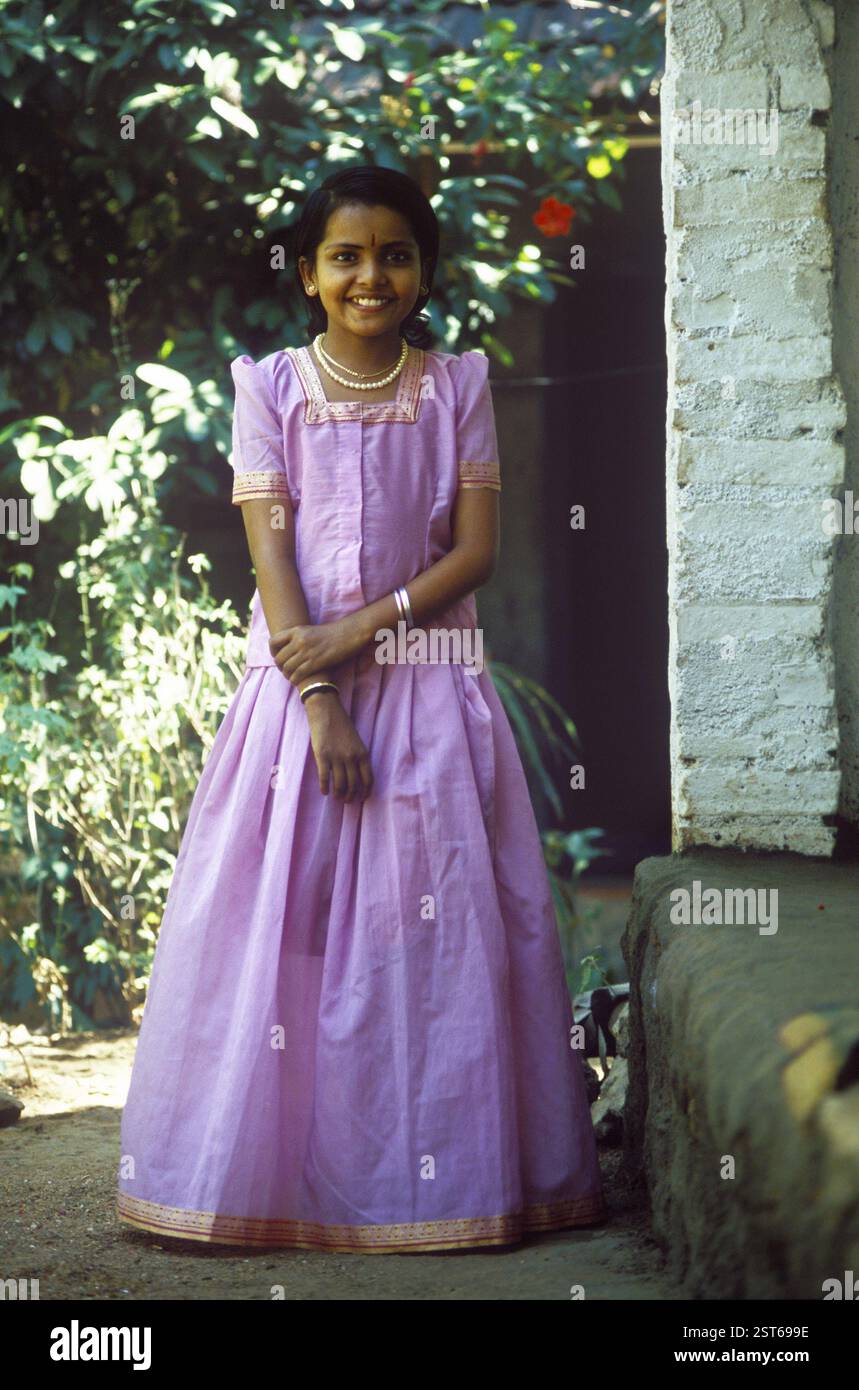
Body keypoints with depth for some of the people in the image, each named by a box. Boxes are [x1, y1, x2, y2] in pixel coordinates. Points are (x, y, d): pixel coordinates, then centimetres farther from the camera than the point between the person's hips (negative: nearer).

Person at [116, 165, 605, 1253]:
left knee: (437, 919, -1)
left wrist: (362, 630, -13)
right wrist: (319, 702, -14)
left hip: (429, 687, 1)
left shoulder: (456, 387, 6)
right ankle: (287, 1169, 4)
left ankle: (441, 1166, 5)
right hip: (298, 680, 0)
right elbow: (271, 553, -4)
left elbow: (476, 551, 0)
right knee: (285, 915, -3)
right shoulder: (271, 388, 3)